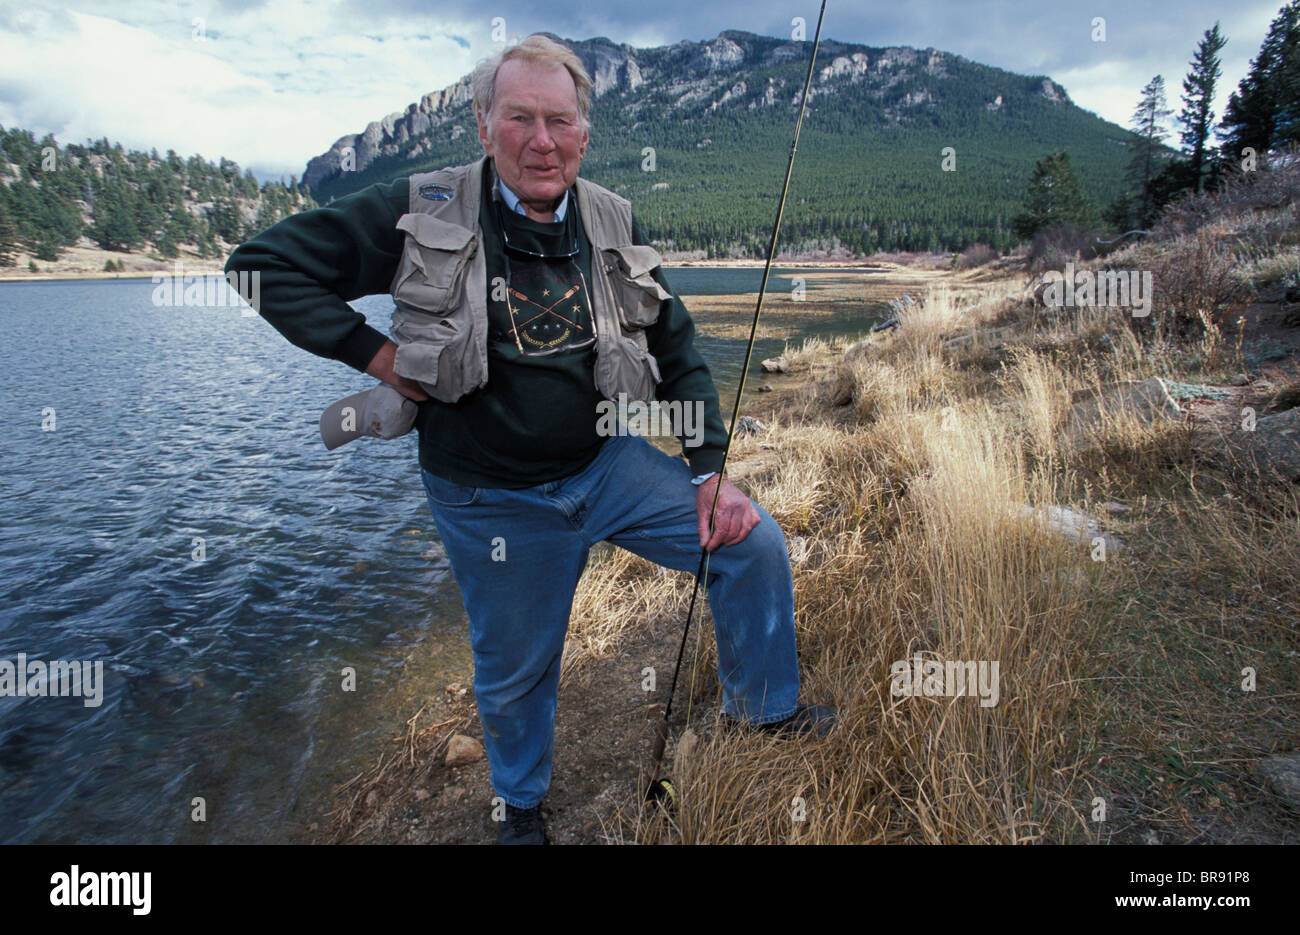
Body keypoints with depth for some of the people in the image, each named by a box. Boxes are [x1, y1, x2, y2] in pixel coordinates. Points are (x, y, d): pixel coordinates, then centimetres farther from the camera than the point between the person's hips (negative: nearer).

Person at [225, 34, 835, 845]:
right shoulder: (421, 214, -11)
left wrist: (711, 472, -2)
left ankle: (765, 706, 23)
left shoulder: (615, 225, 0)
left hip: (611, 464, 3)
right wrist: (374, 354, -15)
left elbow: (678, 352, 5)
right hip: (494, 499, -3)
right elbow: (266, 264, -6)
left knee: (755, 543, -5)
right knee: (515, 669, 13)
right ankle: (522, 807, 46)